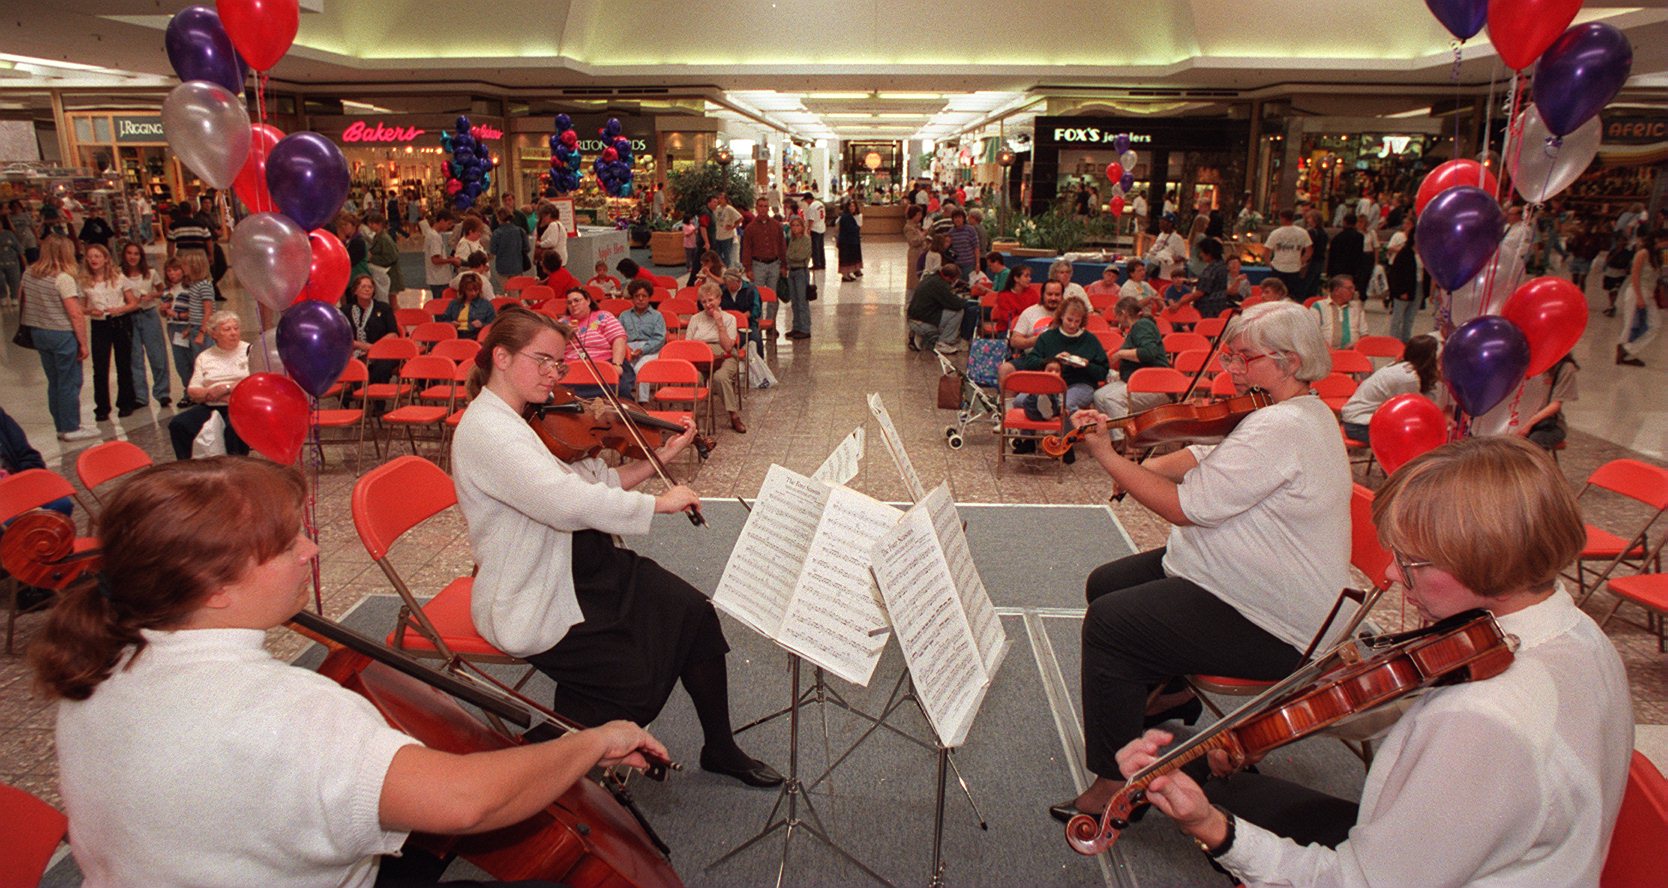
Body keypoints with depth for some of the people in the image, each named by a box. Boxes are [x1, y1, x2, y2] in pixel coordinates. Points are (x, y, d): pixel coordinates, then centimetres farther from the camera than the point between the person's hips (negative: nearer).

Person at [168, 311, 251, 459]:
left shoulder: (249, 351, 7)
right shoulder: (204, 357, 17)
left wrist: (225, 388, -9)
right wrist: (211, 394, -10)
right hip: (209, 407, 5)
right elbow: (192, 391, 10)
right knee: (177, 424, -18)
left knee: (235, 426, -37)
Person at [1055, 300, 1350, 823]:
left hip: (1274, 627, -11)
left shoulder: (1280, 428, -27)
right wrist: (1135, 469, -11)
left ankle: (1117, 783, -7)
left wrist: (1106, 456, -20)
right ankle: (1168, 690, 34)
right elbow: (1205, 461, 6)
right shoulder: (1300, 413, 9)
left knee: (1108, 623, -18)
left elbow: (1184, 506, -28)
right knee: (1107, 583, 13)